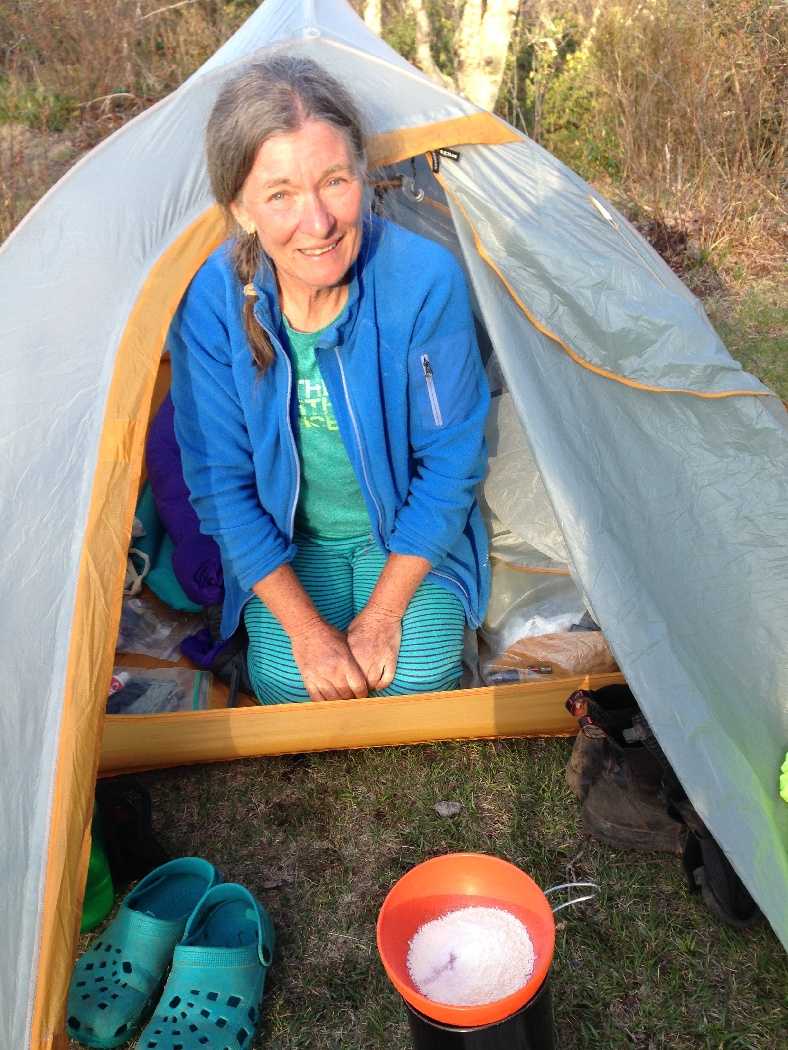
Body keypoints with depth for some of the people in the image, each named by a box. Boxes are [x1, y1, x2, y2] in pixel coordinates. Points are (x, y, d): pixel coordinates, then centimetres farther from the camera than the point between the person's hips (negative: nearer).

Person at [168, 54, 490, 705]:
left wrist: (383, 612, -17)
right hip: (286, 542, 1)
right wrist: (306, 627, -18)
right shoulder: (211, 302, -22)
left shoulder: (426, 280, -27)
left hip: (407, 532, 0)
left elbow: (451, 463, -17)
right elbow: (221, 480, -14)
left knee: (420, 675, -16)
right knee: (286, 682, -15)